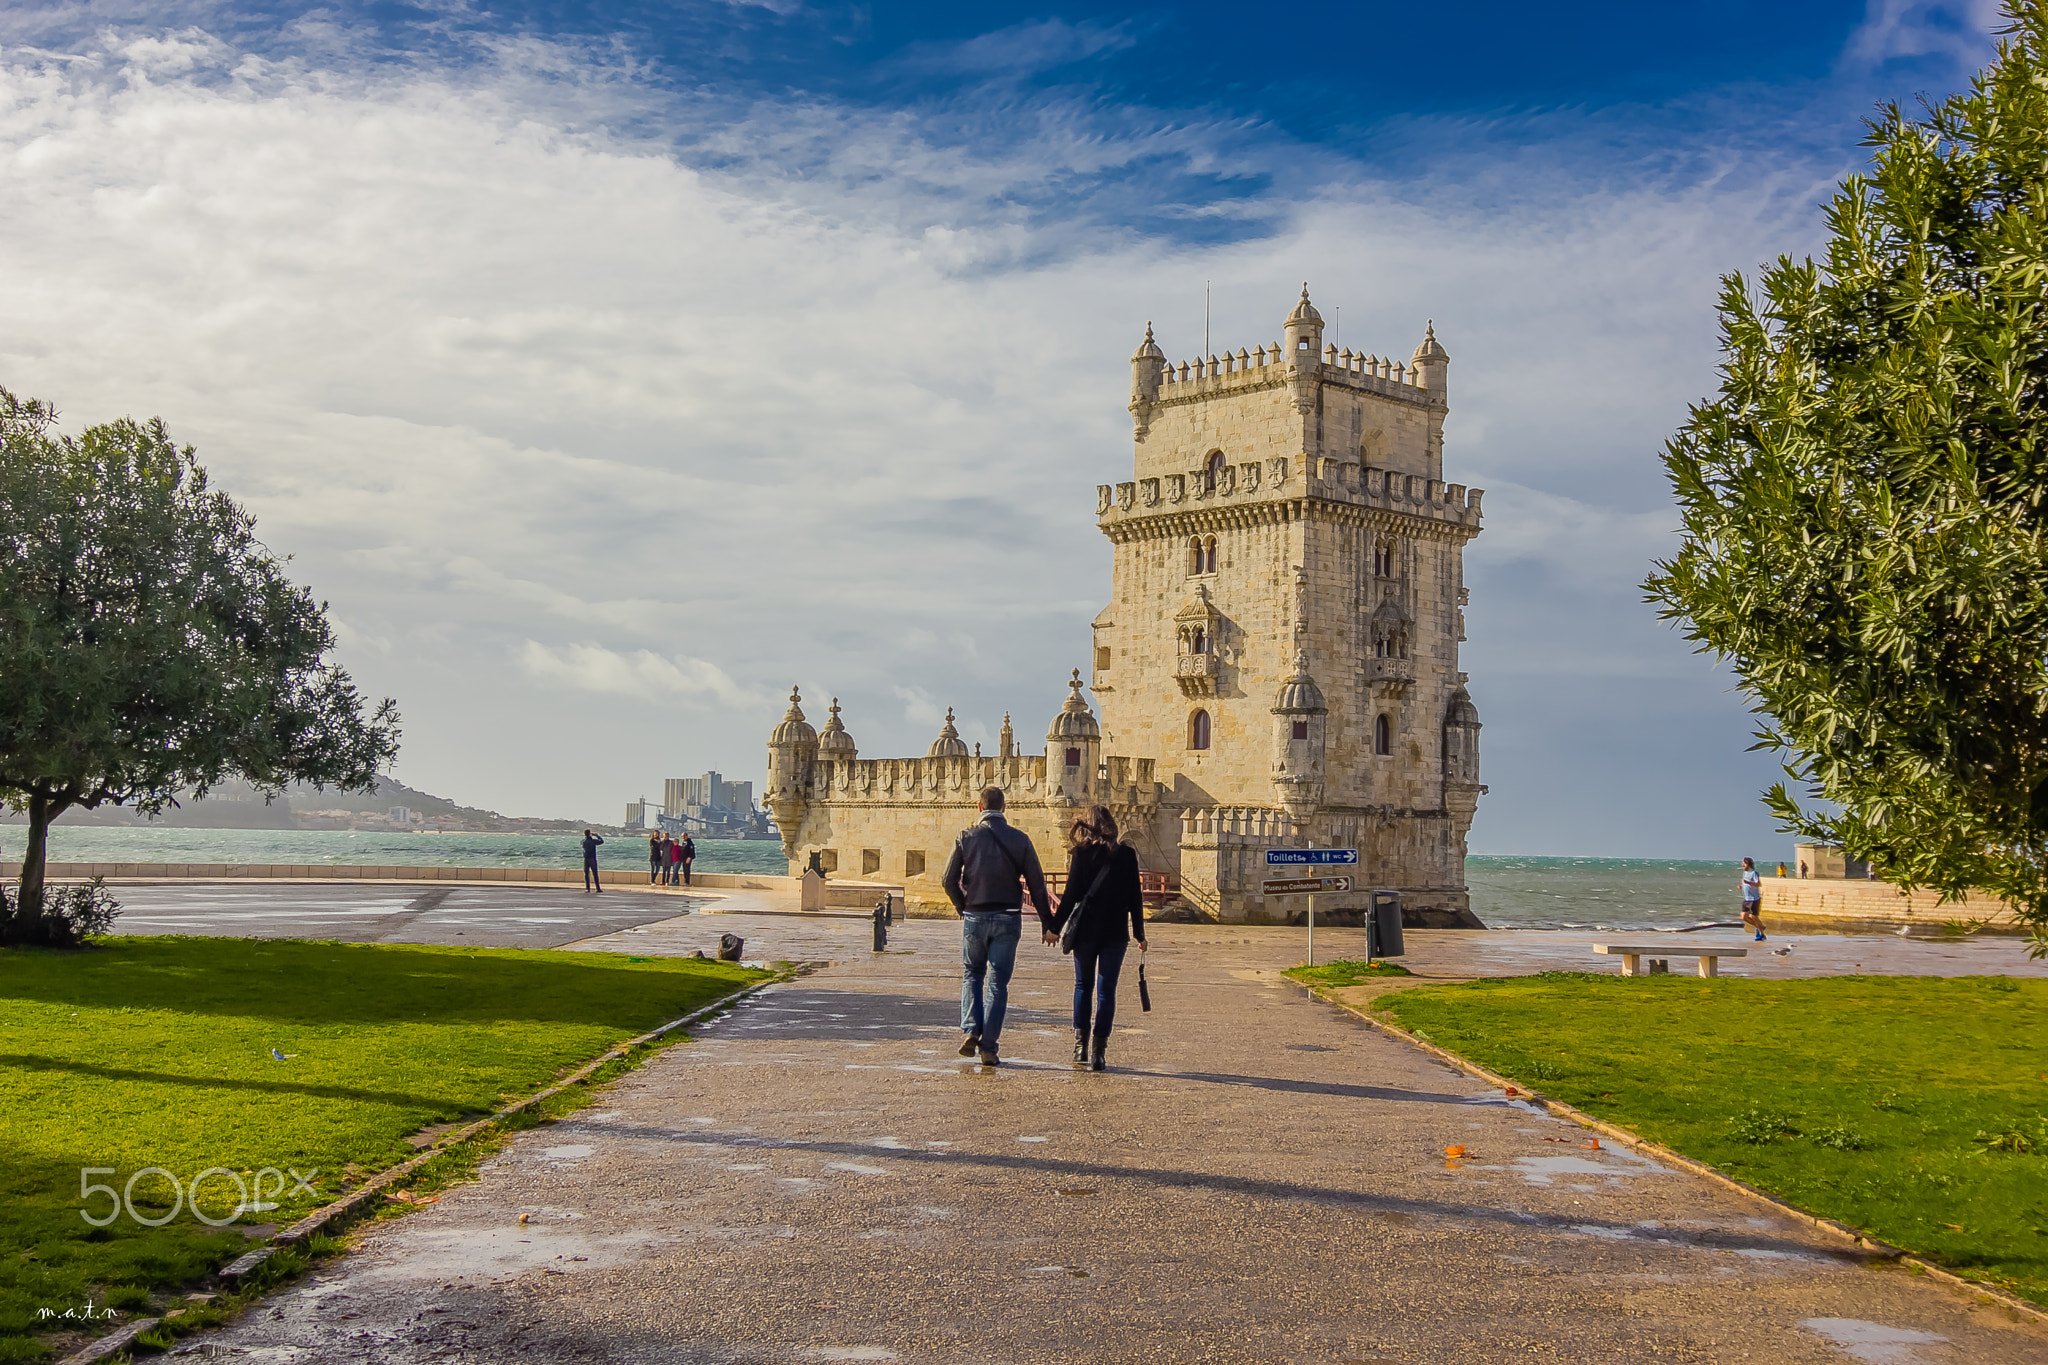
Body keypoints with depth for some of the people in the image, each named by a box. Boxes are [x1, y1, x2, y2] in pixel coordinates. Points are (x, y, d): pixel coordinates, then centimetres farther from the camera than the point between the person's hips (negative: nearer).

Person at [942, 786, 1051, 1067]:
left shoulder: (966, 837, -2)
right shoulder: (1019, 839, -1)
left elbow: (949, 880, -3)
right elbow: (1037, 883, -1)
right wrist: (1047, 921, 5)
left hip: (974, 917, 0)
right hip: (1007, 919, 0)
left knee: (972, 975, 19)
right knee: (998, 983, 5)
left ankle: (971, 1031, 0)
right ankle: (989, 1048, 2)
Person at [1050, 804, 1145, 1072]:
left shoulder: (1082, 853, -6)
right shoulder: (1127, 855, -1)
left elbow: (1071, 895, -6)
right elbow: (1135, 898, 1)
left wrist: (1055, 928, 3)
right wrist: (1139, 934, 9)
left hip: (1085, 931, 0)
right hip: (1116, 933, 0)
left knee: (1083, 986, 15)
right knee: (1106, 991, 4)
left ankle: (1080, 1046, 12)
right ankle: (1099, 1051, -1)